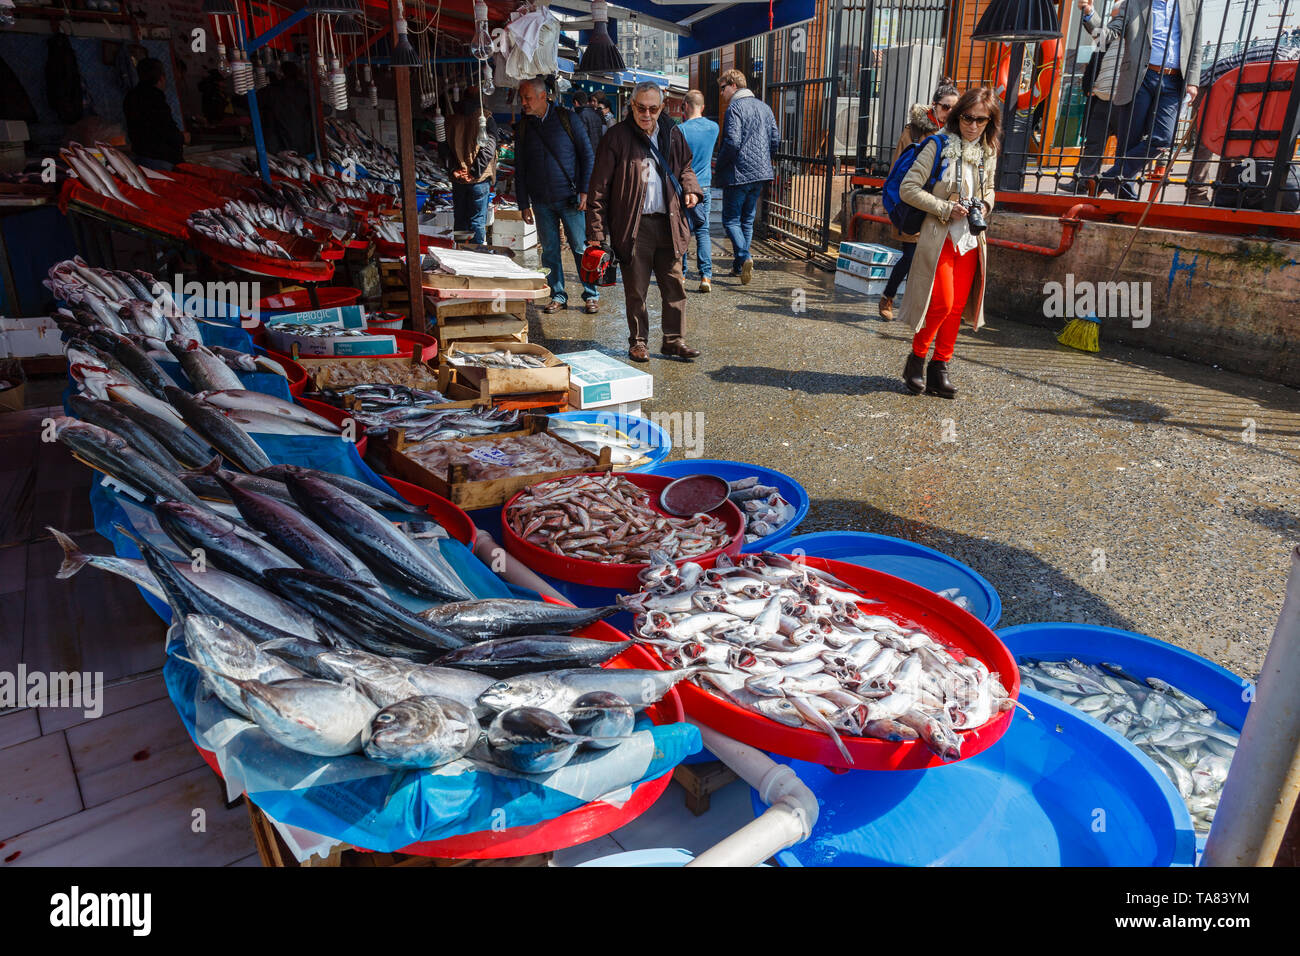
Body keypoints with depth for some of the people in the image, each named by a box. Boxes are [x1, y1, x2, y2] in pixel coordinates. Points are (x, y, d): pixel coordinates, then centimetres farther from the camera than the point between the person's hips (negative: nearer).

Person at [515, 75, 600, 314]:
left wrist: (584, 191, -8)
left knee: (581, 247, -1)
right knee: (549, 250, 5)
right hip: (541, 201, 3)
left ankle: (591, 295, 9)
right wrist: (523, 203, 7)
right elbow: (520, 169, 12)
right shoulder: (523, 127, 8)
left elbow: (587, 155, 0)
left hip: (570, 197, -3)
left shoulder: (566, 118, -1)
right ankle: (558, 296, 16)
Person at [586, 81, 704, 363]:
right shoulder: (616, 137, -4)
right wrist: (596, 231, -11)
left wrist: (690, 189, 4)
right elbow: (600, 187, -5)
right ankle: (638, 342, 18)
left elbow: (684, 167, 27)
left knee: (675, 285, 7)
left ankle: (673, 339, 19)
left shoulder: (672, 133, 10)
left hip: (669, 223, 4)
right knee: (636, 289, 3)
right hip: (633, 227, -4)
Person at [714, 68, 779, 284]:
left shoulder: (735, 107, -10)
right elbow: (775, 139, 12)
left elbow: (732, 142, -19)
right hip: (760, 173, 7)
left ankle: (744, 257, -20)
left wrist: (718, 167, -8)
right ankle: (739, 265, 19)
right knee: (747, 220, 14)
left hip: (738, 174, -7)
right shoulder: (764, 107, 13)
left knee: (731, 220, -1)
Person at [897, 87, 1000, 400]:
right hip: (939, 237, -5)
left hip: (970, 241, 5)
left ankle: (939, 368, 13)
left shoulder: (989, 152, 10)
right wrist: (946, 209, -16)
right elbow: (908, 189, -11)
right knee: (941, 303, -12)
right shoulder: (939, 147, -7)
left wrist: (984, 205, 2)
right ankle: (916, 359, 8)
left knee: (958, 307, 4)